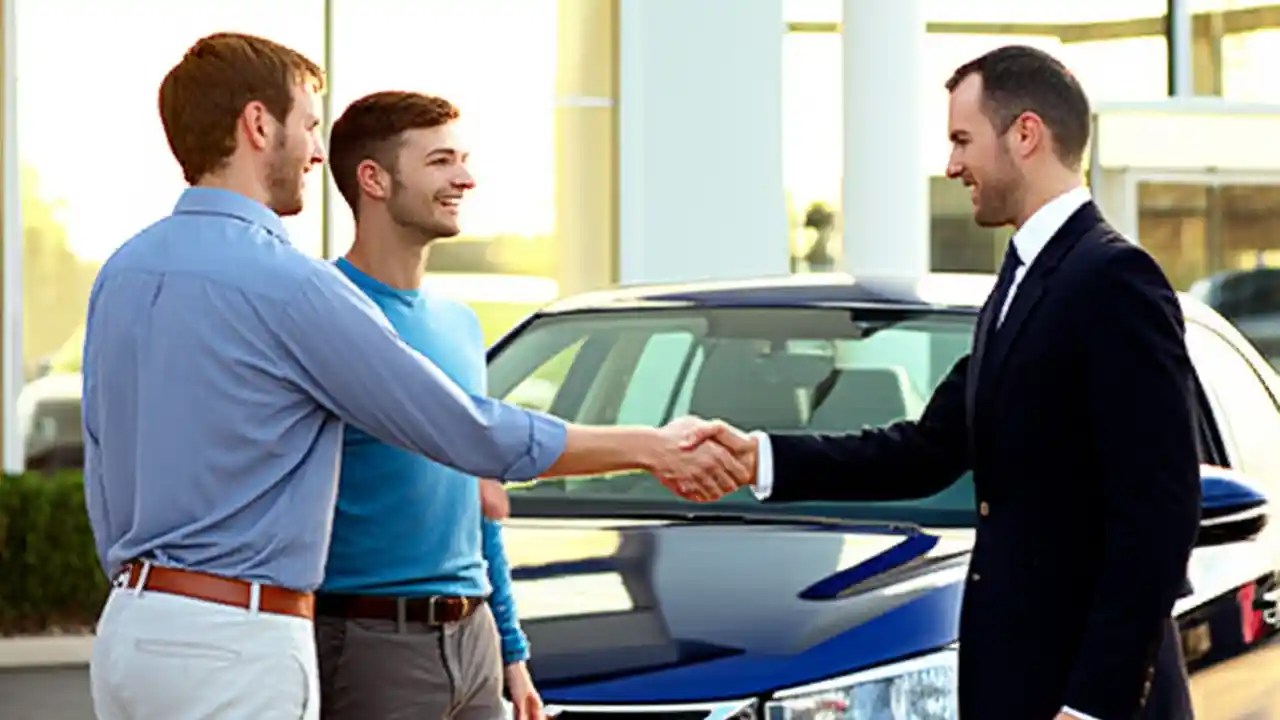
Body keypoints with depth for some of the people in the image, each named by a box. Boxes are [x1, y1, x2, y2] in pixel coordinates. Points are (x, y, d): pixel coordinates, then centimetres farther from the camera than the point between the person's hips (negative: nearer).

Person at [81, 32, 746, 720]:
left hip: (126, 631, 9)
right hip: (237, 645, -8)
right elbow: (467, 431, -10)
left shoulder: (122, 272, 10)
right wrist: (651, 448, -1)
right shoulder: (285, 283, -14)